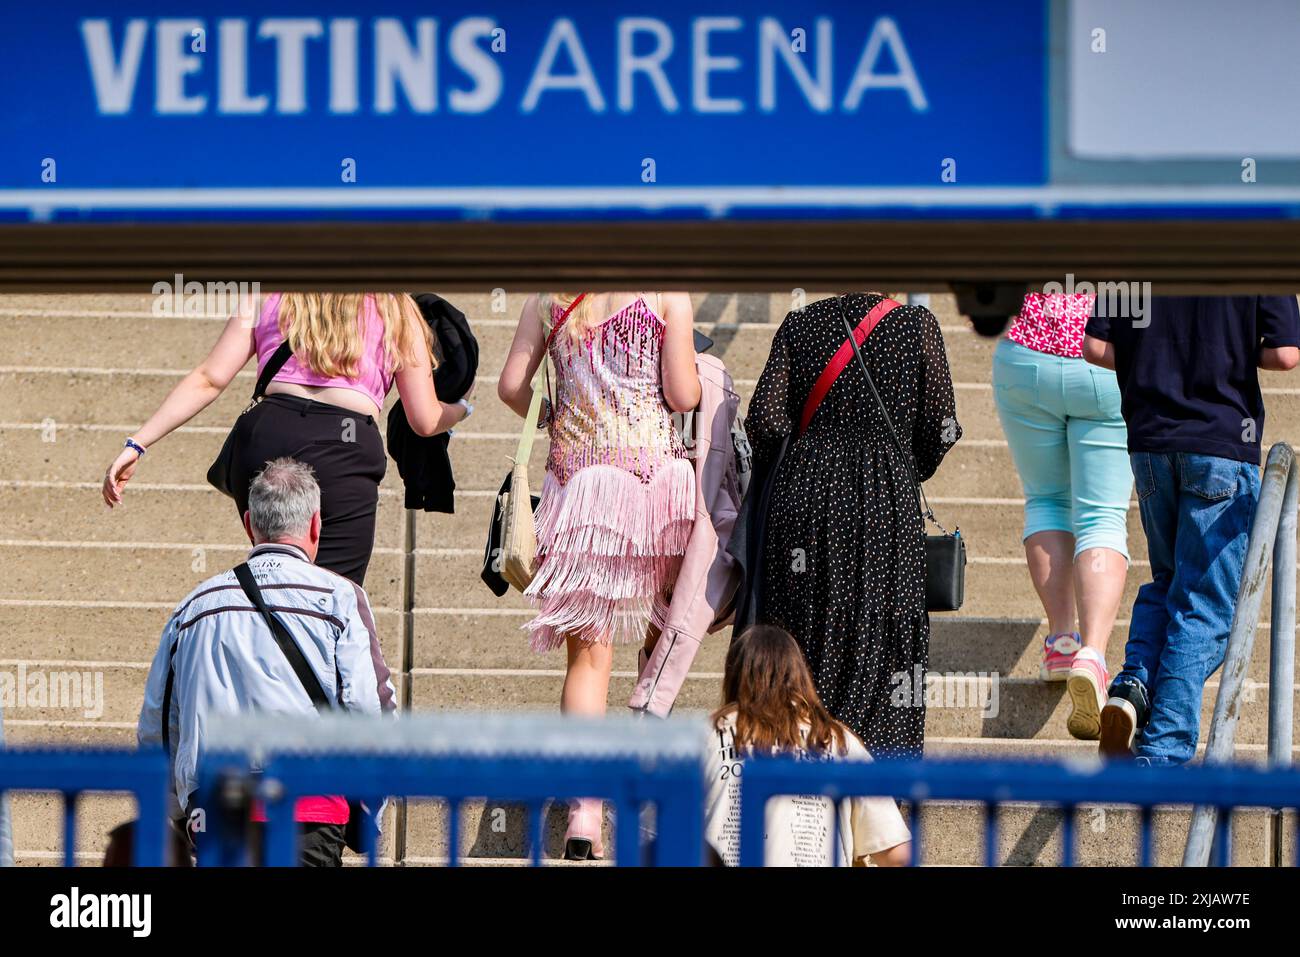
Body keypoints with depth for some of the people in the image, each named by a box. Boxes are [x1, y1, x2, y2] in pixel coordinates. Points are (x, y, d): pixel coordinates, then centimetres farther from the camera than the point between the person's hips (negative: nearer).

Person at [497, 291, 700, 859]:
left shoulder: (549, 297, 10)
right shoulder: (668, 293, 0)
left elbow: (511, 385, 6)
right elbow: (683, 395, -5)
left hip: (575, 470, 2)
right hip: (654, 466, -2)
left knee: (588, 651, -2)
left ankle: (583, 816, -15)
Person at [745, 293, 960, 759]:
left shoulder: (798, 325, 3)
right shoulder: (918, 326, -2)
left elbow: (764, 418, -5)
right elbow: (940, 426, -2)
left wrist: (768, 477, 13)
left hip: (803, 494, 2)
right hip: (885, 503, -2)